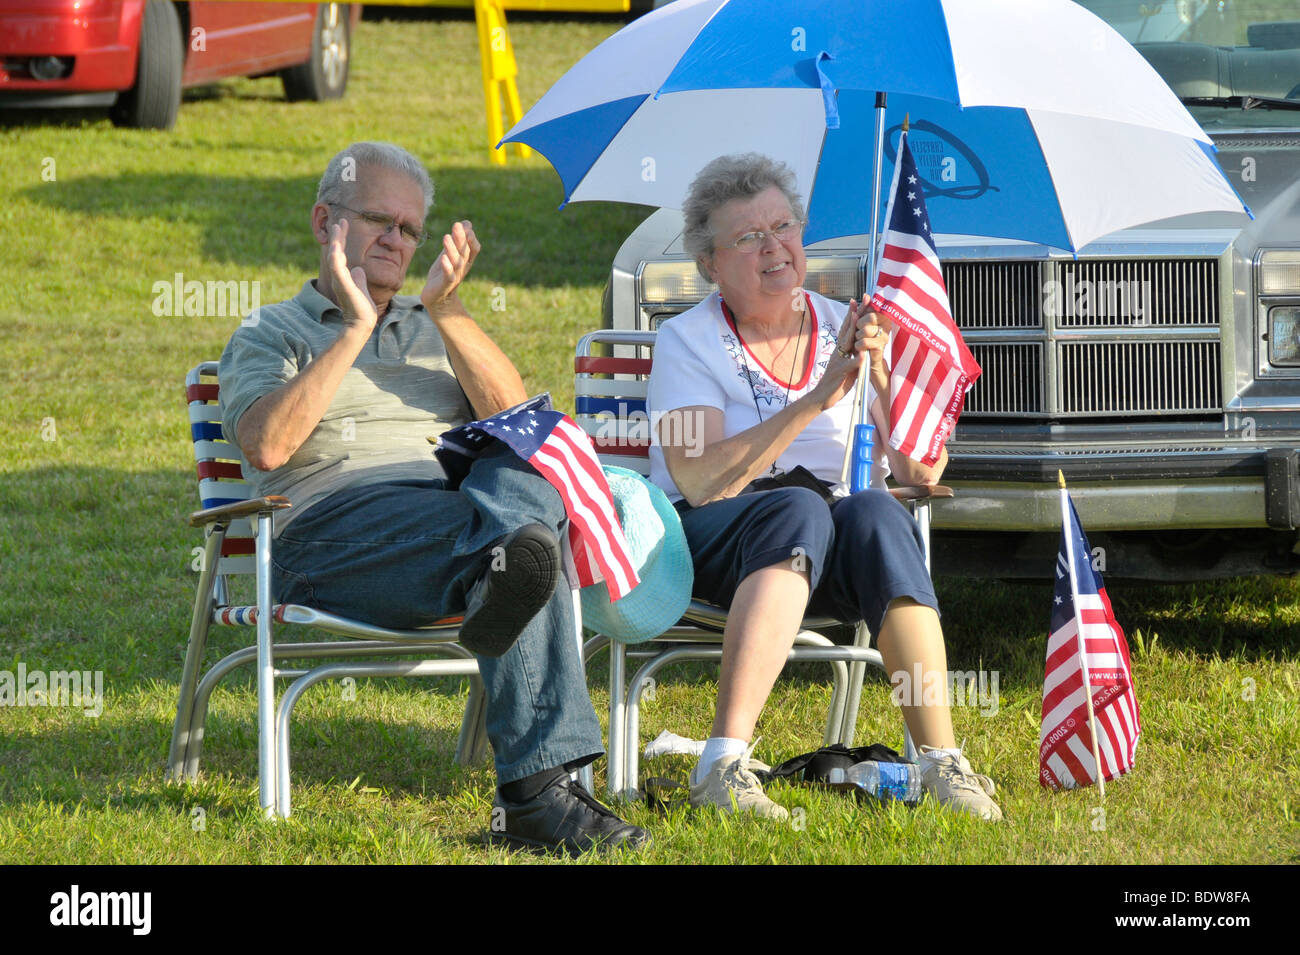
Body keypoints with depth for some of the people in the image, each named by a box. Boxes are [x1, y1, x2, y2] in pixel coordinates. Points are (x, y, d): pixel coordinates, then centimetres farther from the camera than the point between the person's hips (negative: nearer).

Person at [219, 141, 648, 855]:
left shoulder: (434, 331, 34)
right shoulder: (269, 336, 21)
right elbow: (267, 447, -4)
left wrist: (446, 309, 0)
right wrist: (355, 329, -2)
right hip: (336, 524, -4)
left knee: (529, 466, -35)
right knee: (530, 538, -35)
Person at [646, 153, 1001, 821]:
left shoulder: (847, 331, 13)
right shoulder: (688, 341, 3)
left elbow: (922, 471, 3)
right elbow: (700, 483, -14)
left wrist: (884, 377, -13)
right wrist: (817, 399, -18)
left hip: (838, 564, 3)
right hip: (711, 548, -3)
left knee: (874, 512, -32)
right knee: (797, 510, -37)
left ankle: (941, 763, -38)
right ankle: (722, 765, -47)